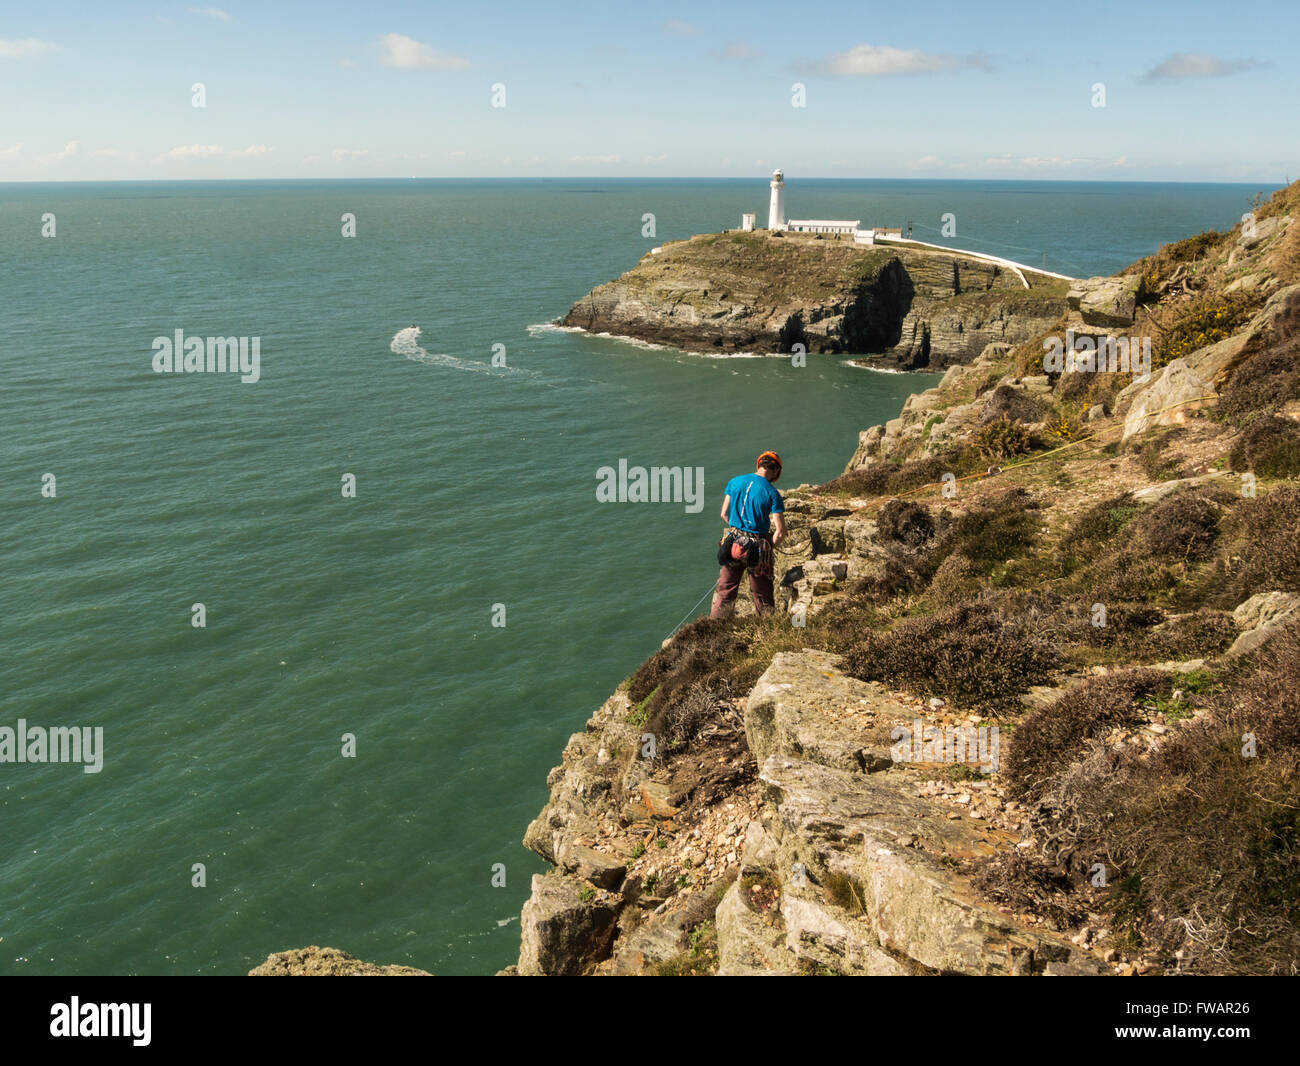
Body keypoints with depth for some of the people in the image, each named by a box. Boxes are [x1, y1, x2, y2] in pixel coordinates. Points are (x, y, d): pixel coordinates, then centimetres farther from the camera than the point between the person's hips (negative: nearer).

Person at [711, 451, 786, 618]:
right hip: (757, 548, -3)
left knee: (725, 592, 15)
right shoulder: (772, 494, -11)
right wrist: (768, 548, 5)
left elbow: (724, 514, 8)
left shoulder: (734, 482, 1)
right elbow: (781, 532, -12)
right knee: (763, 597, 11)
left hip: (732, 543, 3)